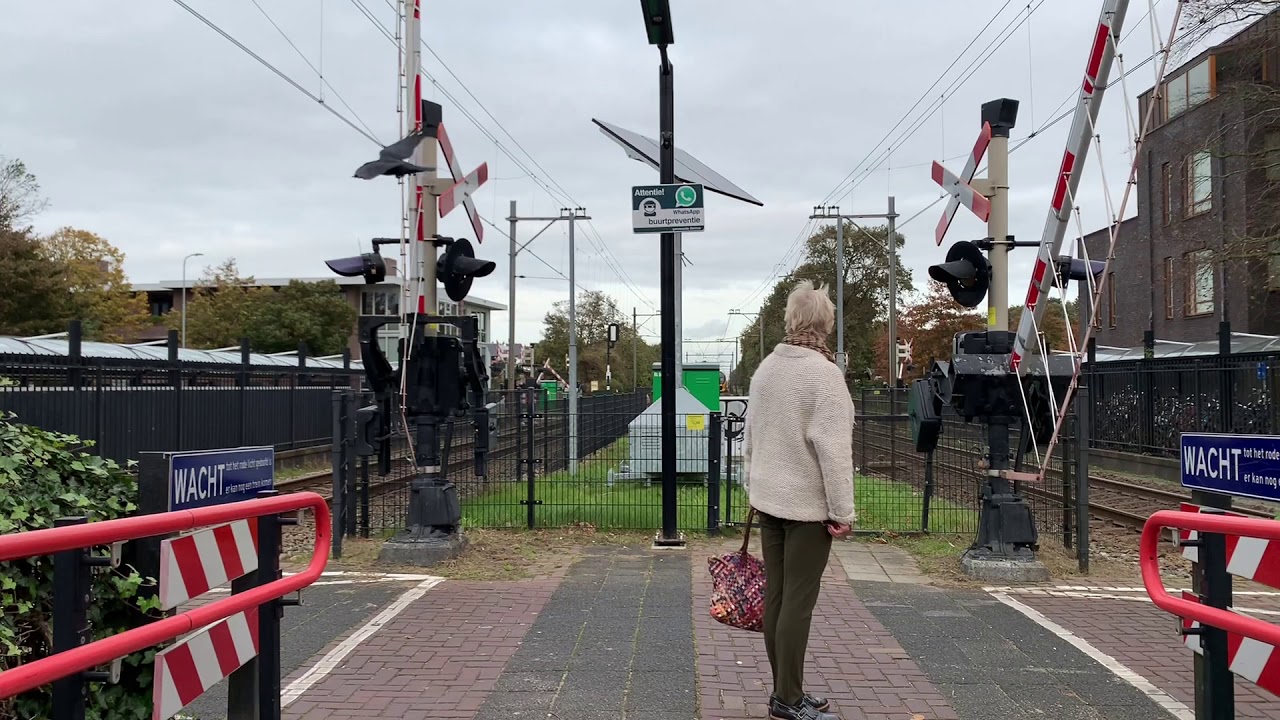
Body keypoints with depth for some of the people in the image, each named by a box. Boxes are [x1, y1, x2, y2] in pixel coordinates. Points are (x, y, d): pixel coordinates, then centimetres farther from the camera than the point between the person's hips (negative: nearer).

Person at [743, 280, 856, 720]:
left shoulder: (766, 368, 7)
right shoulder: (823, 373, -16)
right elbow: (833, 449, -19)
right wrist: (842, 510, -15)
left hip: (769, 498, 7)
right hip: (808, 503, -7)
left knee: (775, 594, 11)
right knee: (798, 601, -1)